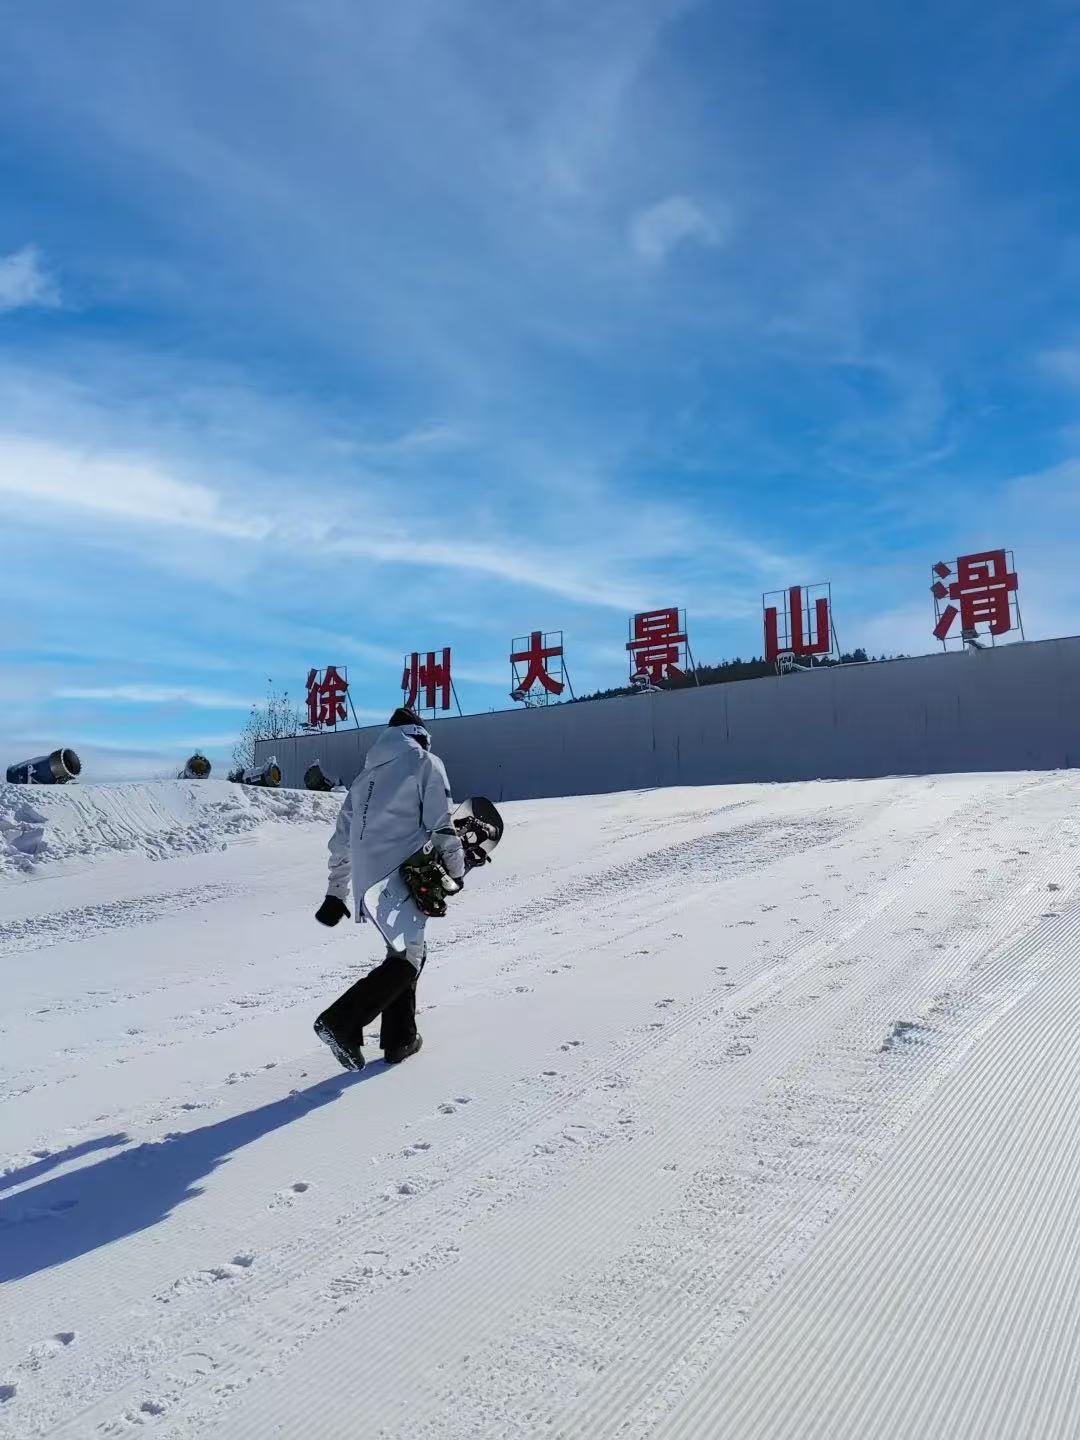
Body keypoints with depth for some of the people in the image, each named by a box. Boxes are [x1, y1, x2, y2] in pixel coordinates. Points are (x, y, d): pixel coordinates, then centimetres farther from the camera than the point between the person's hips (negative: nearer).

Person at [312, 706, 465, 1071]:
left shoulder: (367, 774, 22)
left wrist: (335, 893, 28)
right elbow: (441, 823, -7)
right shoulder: (425, 762, 2)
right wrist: (456, 867, 6)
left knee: (405, 951, 18)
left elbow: (341, 839, 23)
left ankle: (399, 1039, 17)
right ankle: (341, 1023, -14)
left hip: (366, 880, 8)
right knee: (407, 959, -3)